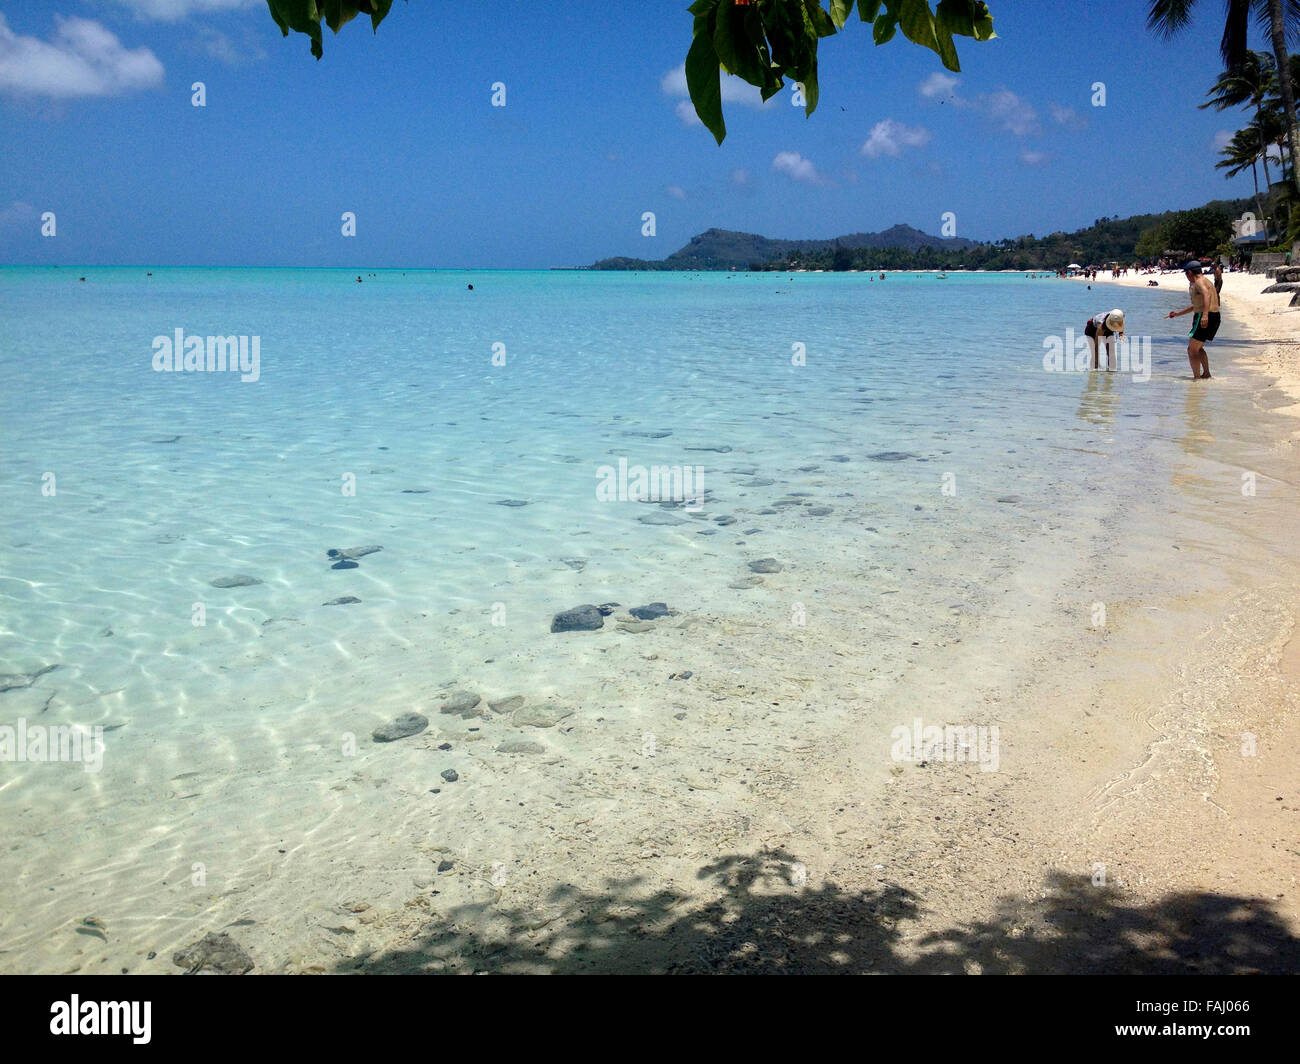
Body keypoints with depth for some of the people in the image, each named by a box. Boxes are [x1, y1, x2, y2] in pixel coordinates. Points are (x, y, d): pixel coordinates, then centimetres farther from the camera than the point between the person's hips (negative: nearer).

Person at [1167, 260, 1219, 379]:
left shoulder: (1199, 282, -9)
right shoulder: (1205, 281, 24)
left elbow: (1206, 295, -32)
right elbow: (1196, 306, 35)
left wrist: (1205, 315, -44)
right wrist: (1178, 313, 41)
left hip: (1205, 318, -10)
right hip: (1215, 318, 10)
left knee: (1192, 350, -4)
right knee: (1198, 348, 25)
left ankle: (1197, 377, -8)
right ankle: (1206, 373, 24)